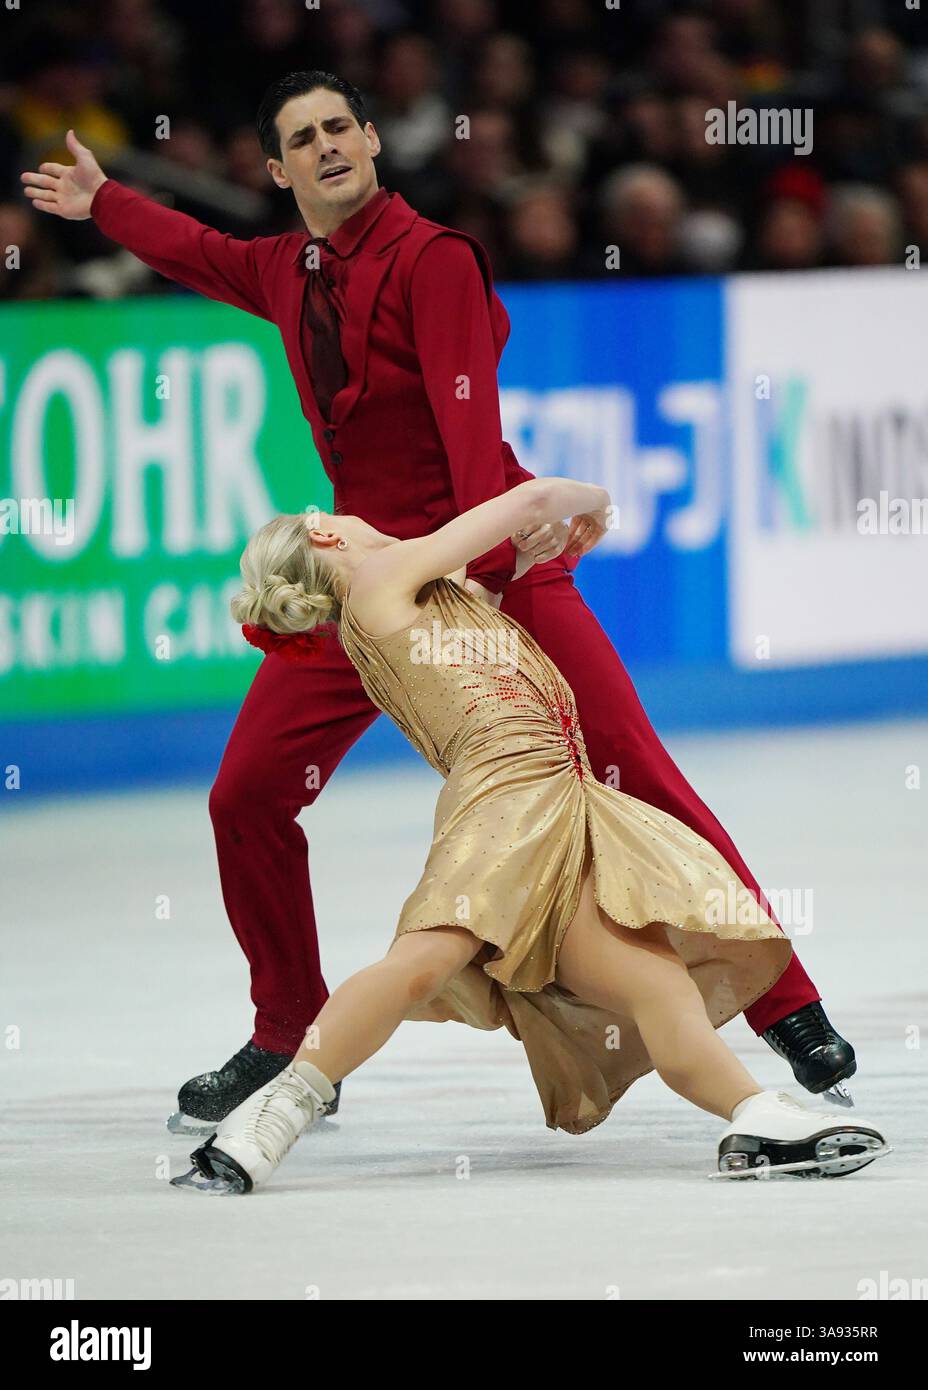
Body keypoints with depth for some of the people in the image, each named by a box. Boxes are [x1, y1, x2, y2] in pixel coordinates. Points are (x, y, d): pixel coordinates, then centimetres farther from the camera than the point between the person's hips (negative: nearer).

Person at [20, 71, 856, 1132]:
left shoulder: (432, 260, -10)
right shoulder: (286, 273, 11)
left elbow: (469, 418, -20)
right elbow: (199, 254, 35)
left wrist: (483, 566, -30)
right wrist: (99, 203, 49)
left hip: (499, 567, -7)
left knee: (633, 774, -14)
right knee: (247, 796, -1)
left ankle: (786, 1008, -7)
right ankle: (287, 1043, 16)